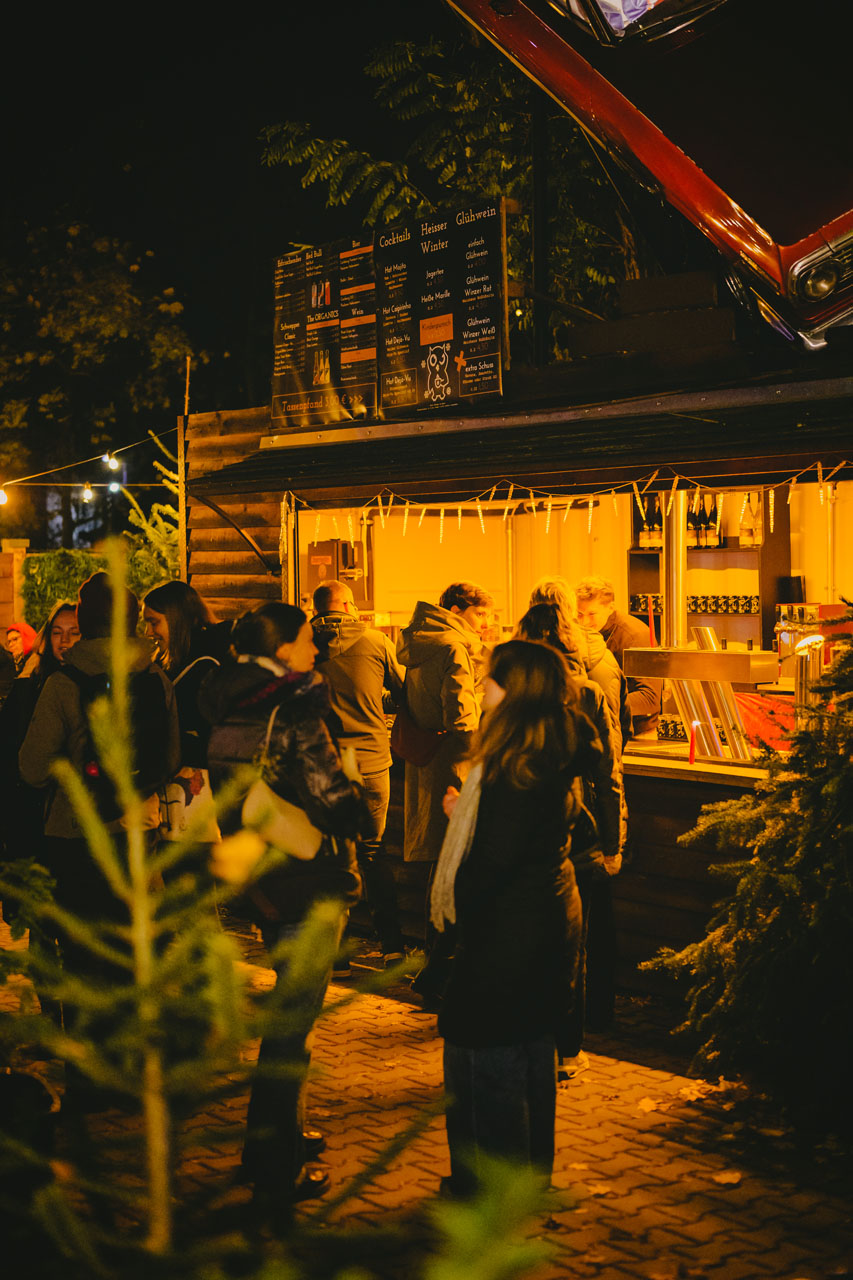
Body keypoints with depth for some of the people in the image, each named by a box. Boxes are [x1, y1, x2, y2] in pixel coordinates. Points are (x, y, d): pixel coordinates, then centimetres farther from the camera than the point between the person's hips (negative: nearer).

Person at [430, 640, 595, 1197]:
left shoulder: (516, 766, -24)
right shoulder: (558, 756, 5)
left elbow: (495, 859, -22)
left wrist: (459, 904, -6)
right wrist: (469, 811, 14)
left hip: (508, 929, -10)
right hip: (554, 916, 10)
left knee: (482, 1056, 4)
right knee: (534, 1050, 20)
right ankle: (533, 1171, 35)